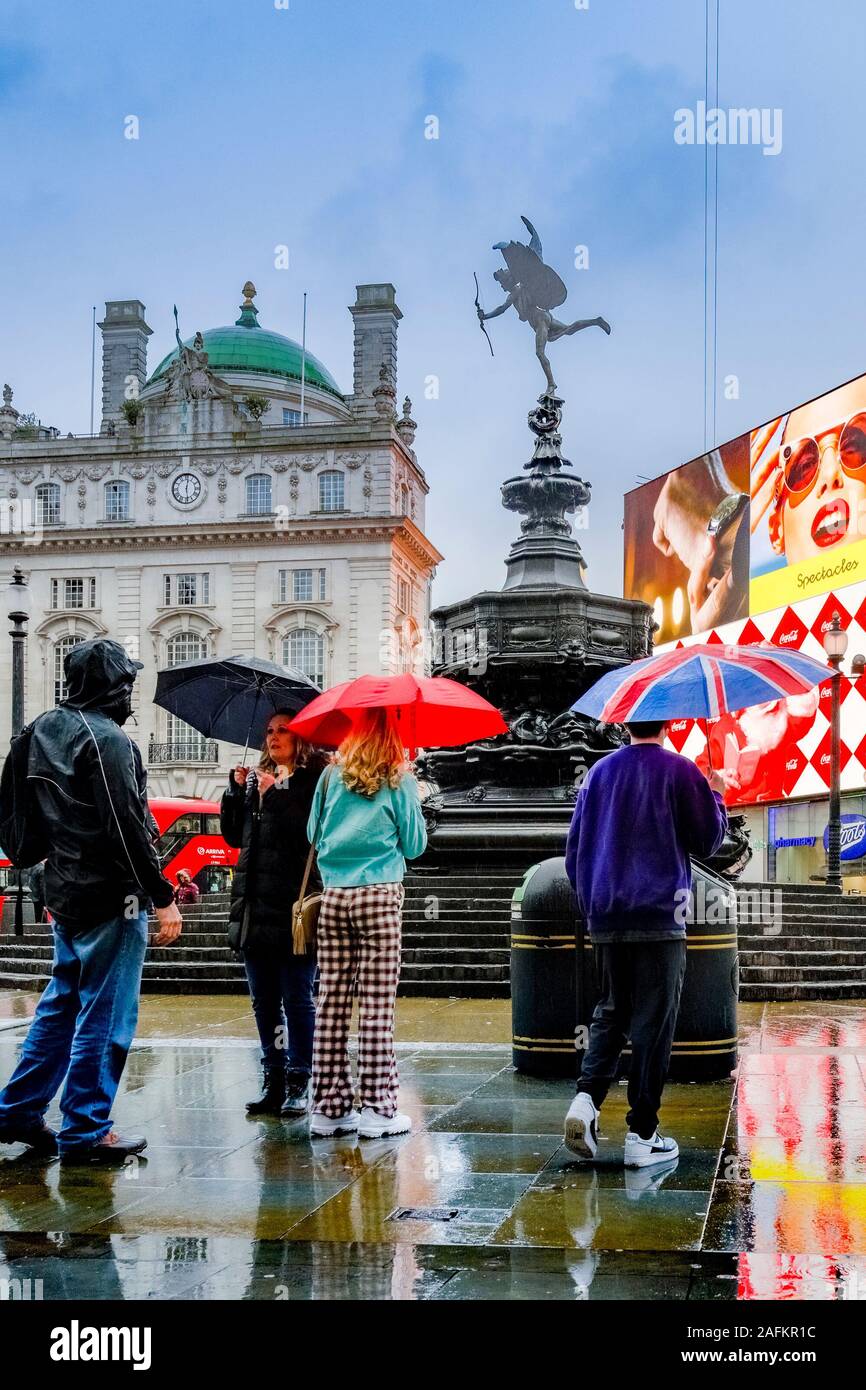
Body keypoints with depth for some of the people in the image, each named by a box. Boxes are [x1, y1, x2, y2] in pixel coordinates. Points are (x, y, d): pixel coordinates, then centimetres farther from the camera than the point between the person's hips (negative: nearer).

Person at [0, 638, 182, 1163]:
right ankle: (85, 1133, 6)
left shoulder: (45, 731, 10)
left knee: (61, 1004, 19)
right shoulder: (106, 740, -17)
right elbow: (126, 828, -21)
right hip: (111, 898, -9)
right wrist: (164, 898, -17)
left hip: (65, 894, 9)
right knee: (105, 1017, 0)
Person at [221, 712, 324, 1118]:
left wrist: (274, 795, -17)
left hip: (294, 905, -7)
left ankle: (299, 1084, 7)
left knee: (297, 998, 0)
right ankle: (273, 1080, 18)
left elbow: (309, 835, -17)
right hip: (254, 902, 7)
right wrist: (236, 790, 2)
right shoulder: (255, 779, 15)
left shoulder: (311, 781, -4)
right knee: (264, 999, 10)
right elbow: (233, 835, 14)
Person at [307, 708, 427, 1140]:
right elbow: (415, 845, 6)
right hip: (379, 896, -4)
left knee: (331, 1002, 6)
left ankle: (328, 1107, 9)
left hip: (333, 897, 4)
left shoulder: (332, 774, 9)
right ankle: (377, 1109, 0)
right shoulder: (399, 781, -1)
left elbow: (313, 833, 16)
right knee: (377, 1005, -2)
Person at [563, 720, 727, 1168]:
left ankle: (587, 1097, -5)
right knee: (653, 1023, 1)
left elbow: (574, 848, 12)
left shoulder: (599, 772, 10)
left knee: (610, 1012, 16)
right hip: (660, 917, -4)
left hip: (604, 917, 4)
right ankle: (642, 1135, 4)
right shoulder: (680, 771, -4)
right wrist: (716, 797, 17)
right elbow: (707, 842, 2)